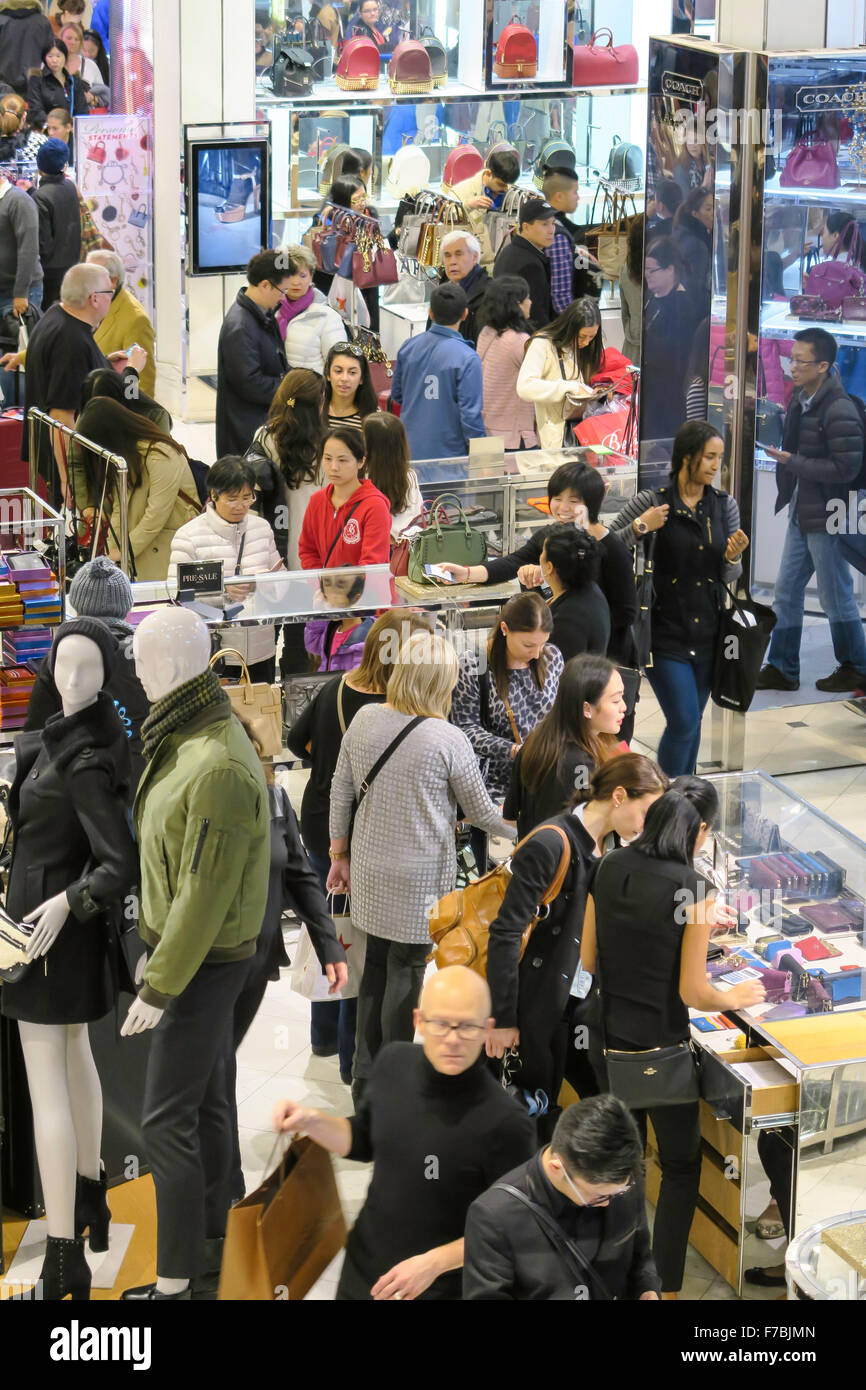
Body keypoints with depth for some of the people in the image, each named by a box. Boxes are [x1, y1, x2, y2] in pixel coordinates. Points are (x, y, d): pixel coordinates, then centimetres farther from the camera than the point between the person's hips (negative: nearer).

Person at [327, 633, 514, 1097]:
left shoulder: (365, 719, -3)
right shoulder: (447, 739, -17)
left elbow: (340, 792, 5)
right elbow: (481, 811, -5)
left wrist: (339, 853, 17)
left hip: (370, 869, 5)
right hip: (419, 879, -5)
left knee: (376, 966, 17)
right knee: (406, 972, 6)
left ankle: (365, 1077, 27)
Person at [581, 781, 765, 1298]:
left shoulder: (609, 868, -2)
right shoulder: (694, 889, -18)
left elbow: (588, 959, 6)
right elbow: (692, 992, -16)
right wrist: (736, 998, 5)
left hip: (609, 1040, 5)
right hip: (661, 1050, -5)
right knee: (682, 1169, 13)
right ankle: (667, 1289, 14)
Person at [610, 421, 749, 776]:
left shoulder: (725, 505, 5)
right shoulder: (651, 503, -8)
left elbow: (728, 578, 9)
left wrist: (733, 559, -13)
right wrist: (639, 528, -22)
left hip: (707, 634, 5)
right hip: (665, 633, -5)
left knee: (691, 721, 13)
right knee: (684, 721, -11)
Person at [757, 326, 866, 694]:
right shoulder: (799, 402, 7)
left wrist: (792, 462, -21)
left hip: (826, 519, -9)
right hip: (800, 514, 9)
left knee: (836, 597, 5)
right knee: (786, 592, 12)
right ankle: (782, 669, 21)